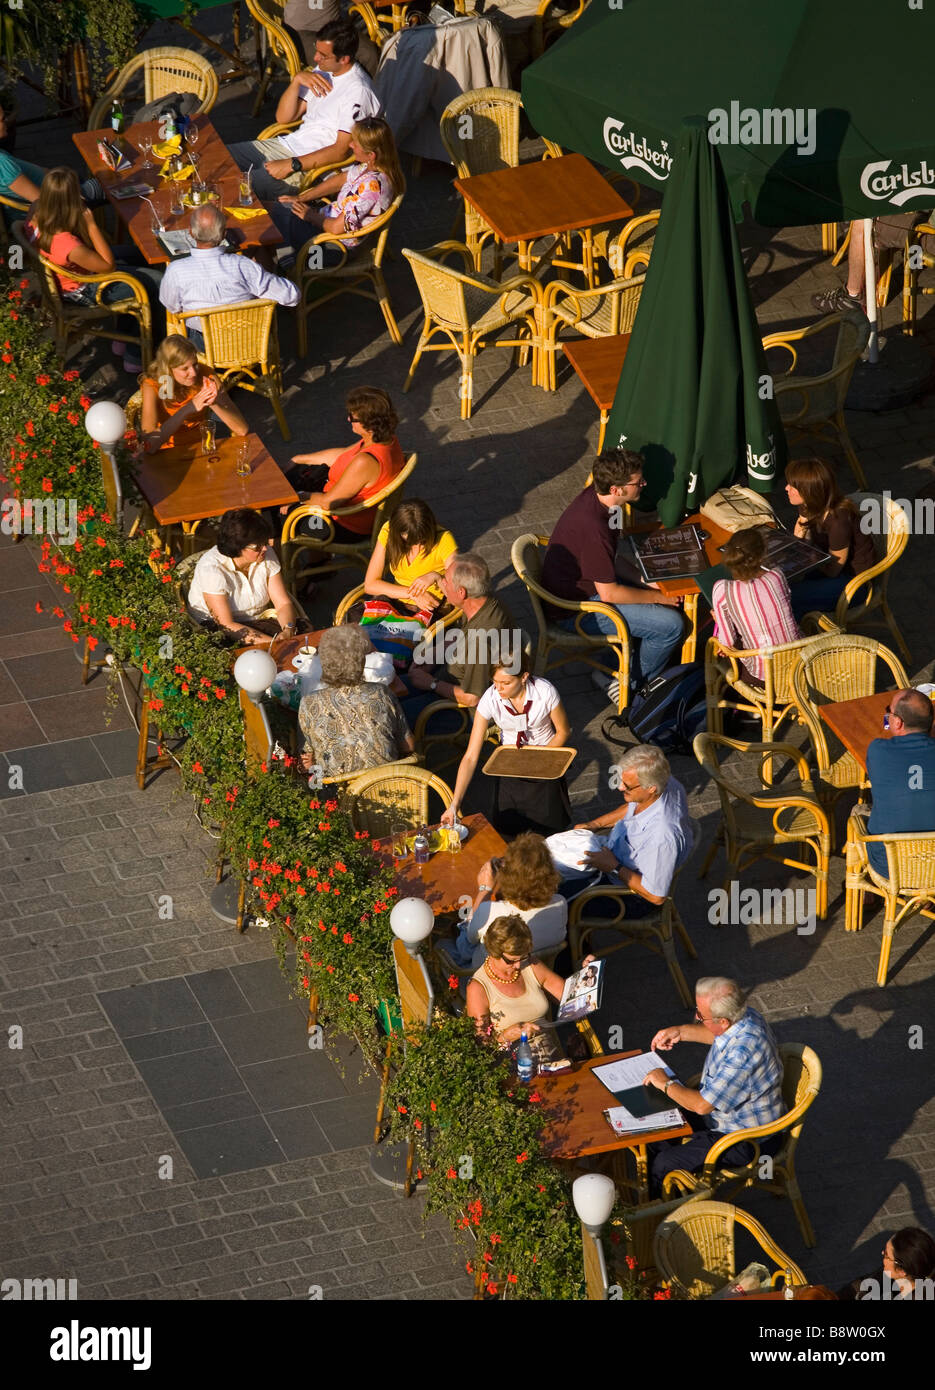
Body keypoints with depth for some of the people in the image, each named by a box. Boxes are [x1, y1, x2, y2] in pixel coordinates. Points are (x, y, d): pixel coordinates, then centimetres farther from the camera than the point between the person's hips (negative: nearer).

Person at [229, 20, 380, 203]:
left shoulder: (358, 92, -18)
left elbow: (342, 150, -21)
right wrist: (297, 80, -6)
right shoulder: (322, 72, 8)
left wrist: (292, 165, -24)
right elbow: (283, 118, 10)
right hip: (288, 144, 9)